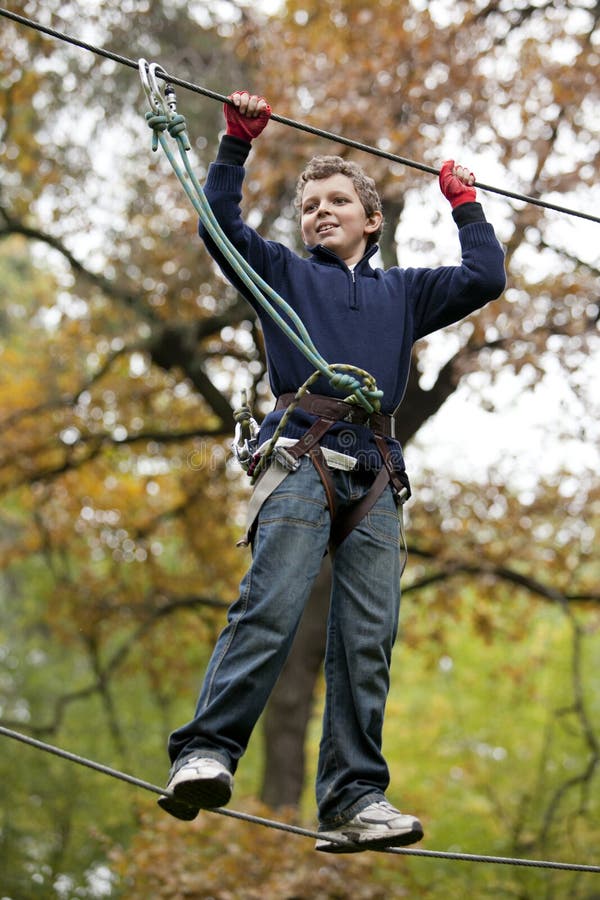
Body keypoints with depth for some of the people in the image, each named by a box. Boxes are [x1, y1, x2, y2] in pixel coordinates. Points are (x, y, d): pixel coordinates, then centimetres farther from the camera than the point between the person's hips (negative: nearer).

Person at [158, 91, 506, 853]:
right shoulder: (283, 273, 23)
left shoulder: (402, 291, 29)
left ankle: (354, 801, -9)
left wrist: (465, 205, 32)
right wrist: (236, 144, 9)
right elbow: (221, 225, 11)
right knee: (271, 606, -22)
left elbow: (485, 278, 25)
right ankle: (205, 754, -29)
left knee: (368, 637, -7)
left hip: (374, 472, 3)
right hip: (302, 454, -3)